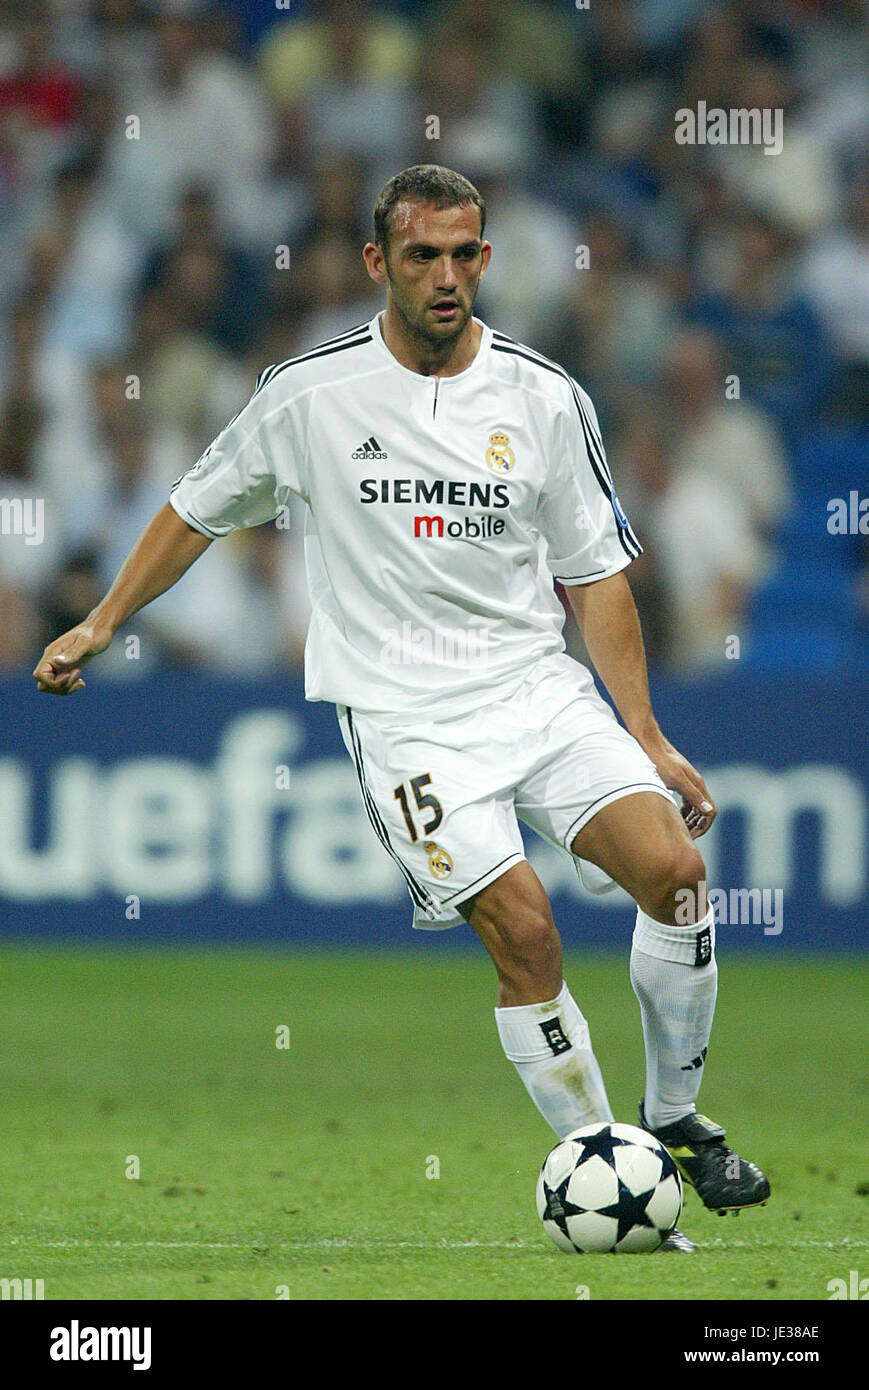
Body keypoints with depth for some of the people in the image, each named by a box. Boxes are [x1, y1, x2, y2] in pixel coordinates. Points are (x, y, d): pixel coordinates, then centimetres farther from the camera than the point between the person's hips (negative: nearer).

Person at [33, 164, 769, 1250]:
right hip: (403, 713, -3)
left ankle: (673, 1118, 4)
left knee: (672, 866, -17)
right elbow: (200, 508, 15)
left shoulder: (545, 397, 3)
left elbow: (594, 576, 9)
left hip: (539, 687, 3)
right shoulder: (310, 394, -2)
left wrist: (647, 741, 6)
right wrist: (100, 625, 15)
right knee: (523, 929, -19)